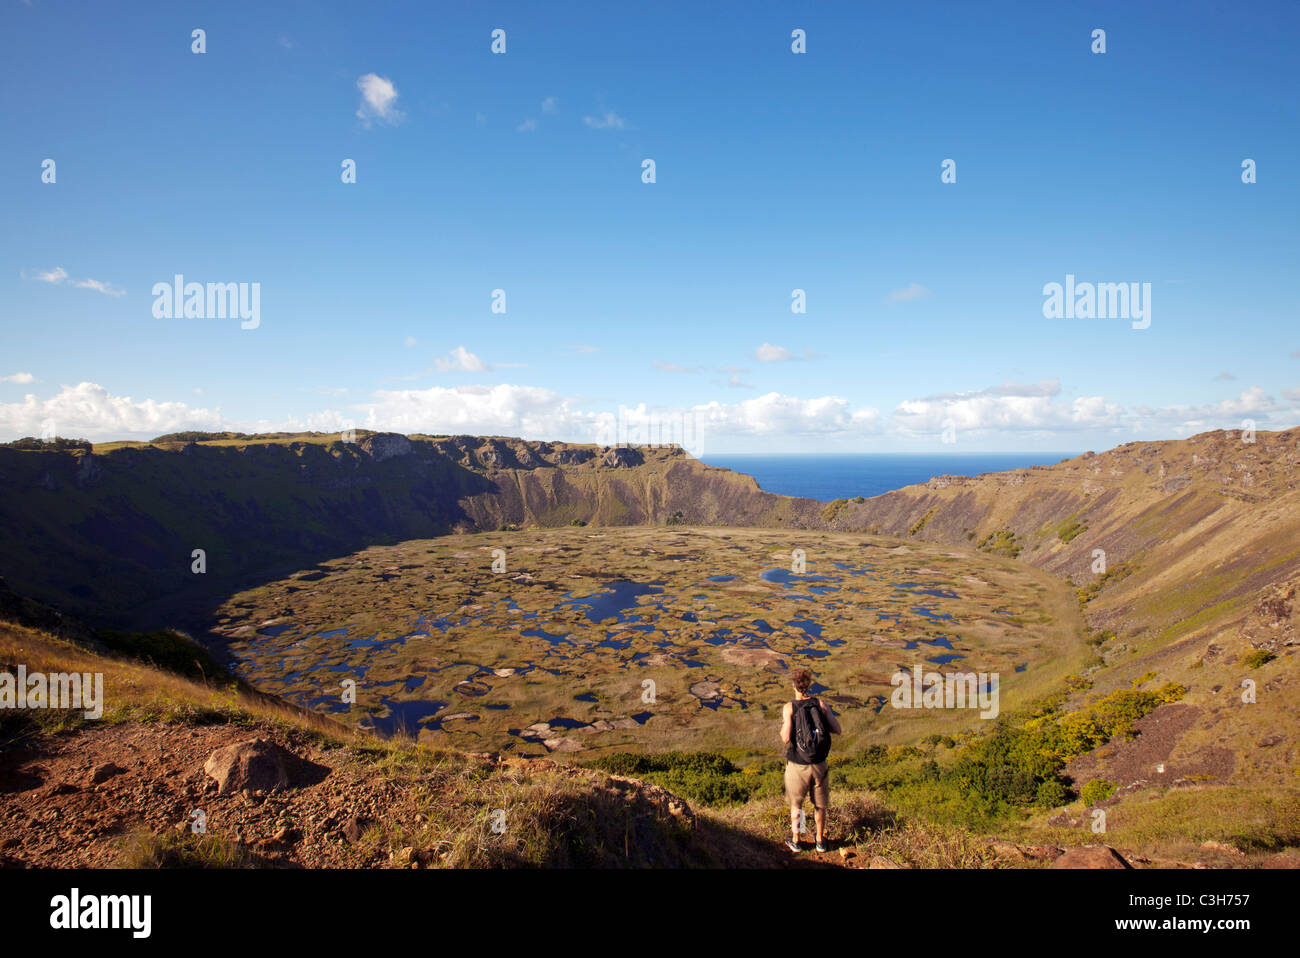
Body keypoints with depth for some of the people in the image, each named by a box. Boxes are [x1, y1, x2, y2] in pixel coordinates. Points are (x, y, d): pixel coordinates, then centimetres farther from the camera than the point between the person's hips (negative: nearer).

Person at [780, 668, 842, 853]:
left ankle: (795, 841, 30)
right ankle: (820, 841, 34)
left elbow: (786, 738, -20)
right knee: (819, 804, 22)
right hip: (819, 764, 2)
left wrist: (783, 726, 1)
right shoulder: (821, 703, -8)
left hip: (797, 766, -2)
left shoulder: (789, 707, -14)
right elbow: (837, 730, -7)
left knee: (796, 804, 19)